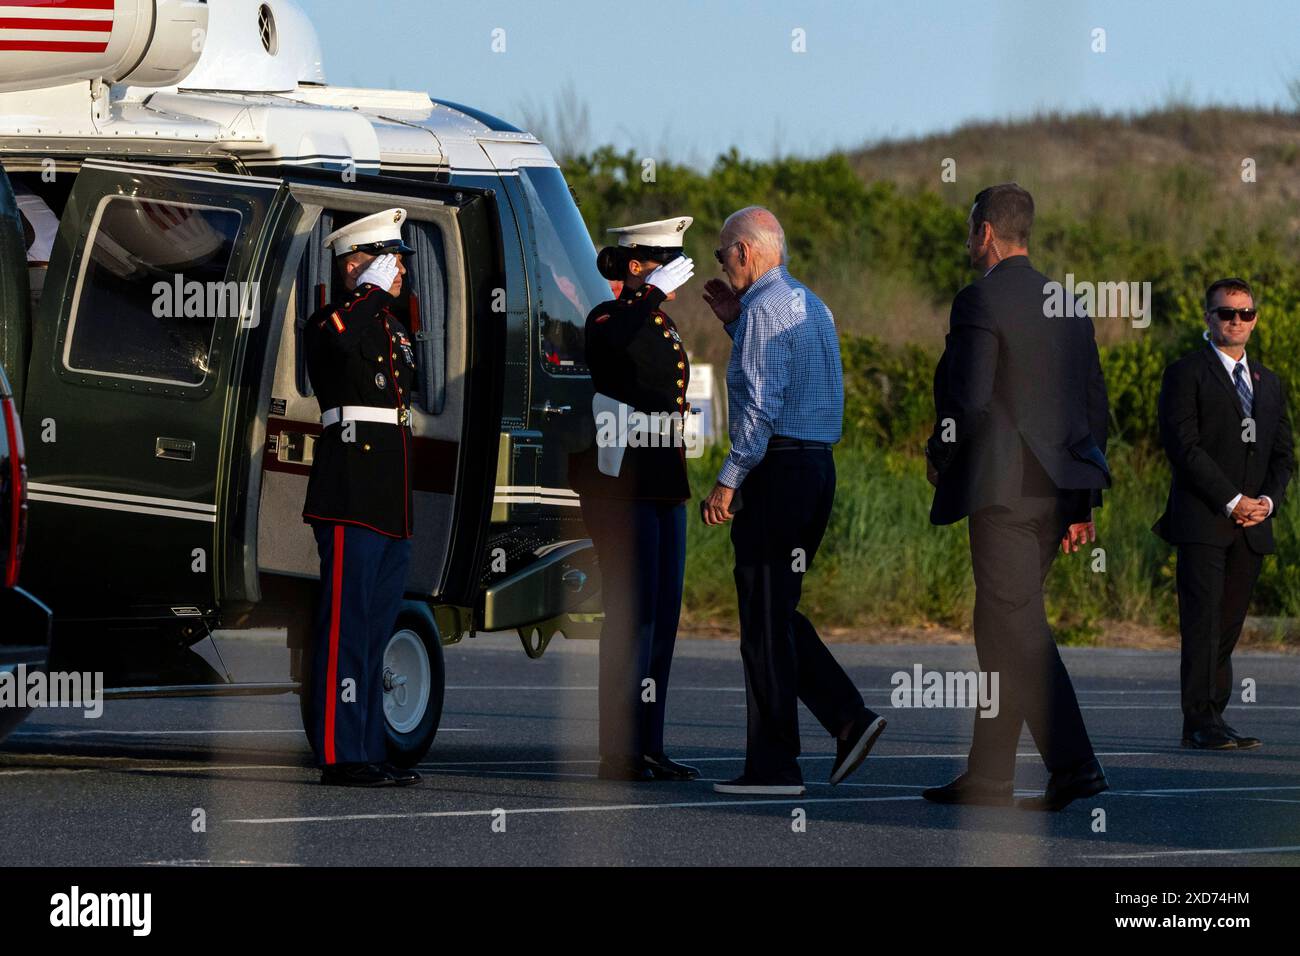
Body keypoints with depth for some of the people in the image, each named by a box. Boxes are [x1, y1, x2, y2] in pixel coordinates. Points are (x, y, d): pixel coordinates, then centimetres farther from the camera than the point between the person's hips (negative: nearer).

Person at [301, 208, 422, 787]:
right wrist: (373, 290, -20)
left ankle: (370, 751, 14)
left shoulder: (394, 329, 22)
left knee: (377, 629, 11)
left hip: (393, 501, 9)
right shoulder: (330, 323, -6)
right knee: (348, 625, -10)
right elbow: (342, 342, -32)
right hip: (352, 495, -9)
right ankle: (341, 755, -11)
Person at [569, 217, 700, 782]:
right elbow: (610, 342, -35)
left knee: (662, 616, 8)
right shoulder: (610, 319, -9)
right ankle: (620, 754, -9)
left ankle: (649, 749, 12)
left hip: (664, 488, 9)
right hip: (621, 485, -9)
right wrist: (655, 291, -26)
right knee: (631, 613, -10)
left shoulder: (662, 326, 18)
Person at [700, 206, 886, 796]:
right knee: (777, 613, 15)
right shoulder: (811, 306, 18)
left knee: (765, 620, -4)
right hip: (818, 467, 9)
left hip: (775, 468, -9)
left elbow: (763, 403, -19)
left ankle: (773, 765, -2)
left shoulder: (764, 309, -12)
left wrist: (729, 480, -18)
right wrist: (734, 323, 25)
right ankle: (849, 717, 2)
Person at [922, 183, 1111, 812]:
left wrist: (938, 456, 1)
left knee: (1019, 629, -7)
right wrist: (1080, 505, 19)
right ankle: (988, 777, 16)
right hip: (1057, 490, 8)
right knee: (1002, 627, 14)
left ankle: (1074, 764, -17)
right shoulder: (1068, 302, 14)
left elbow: (968, 402, -18)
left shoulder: (980, 301, -10)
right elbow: (1096, 409, 15)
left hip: (1002, 488, -8)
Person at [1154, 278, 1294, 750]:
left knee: (1229, 627, 4)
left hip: (1252, 524, 6)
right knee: (1203, 622, -11)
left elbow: (1283, 453, 18)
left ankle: (1212, 719, 6)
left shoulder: (1268, 382, 20)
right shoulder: (1186, 373, 0)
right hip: (1202, 521, -6)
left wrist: (1268, 500, -2)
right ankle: (1201, 723, -14)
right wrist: (1232, 500, -14)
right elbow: (1183, 445, -10)